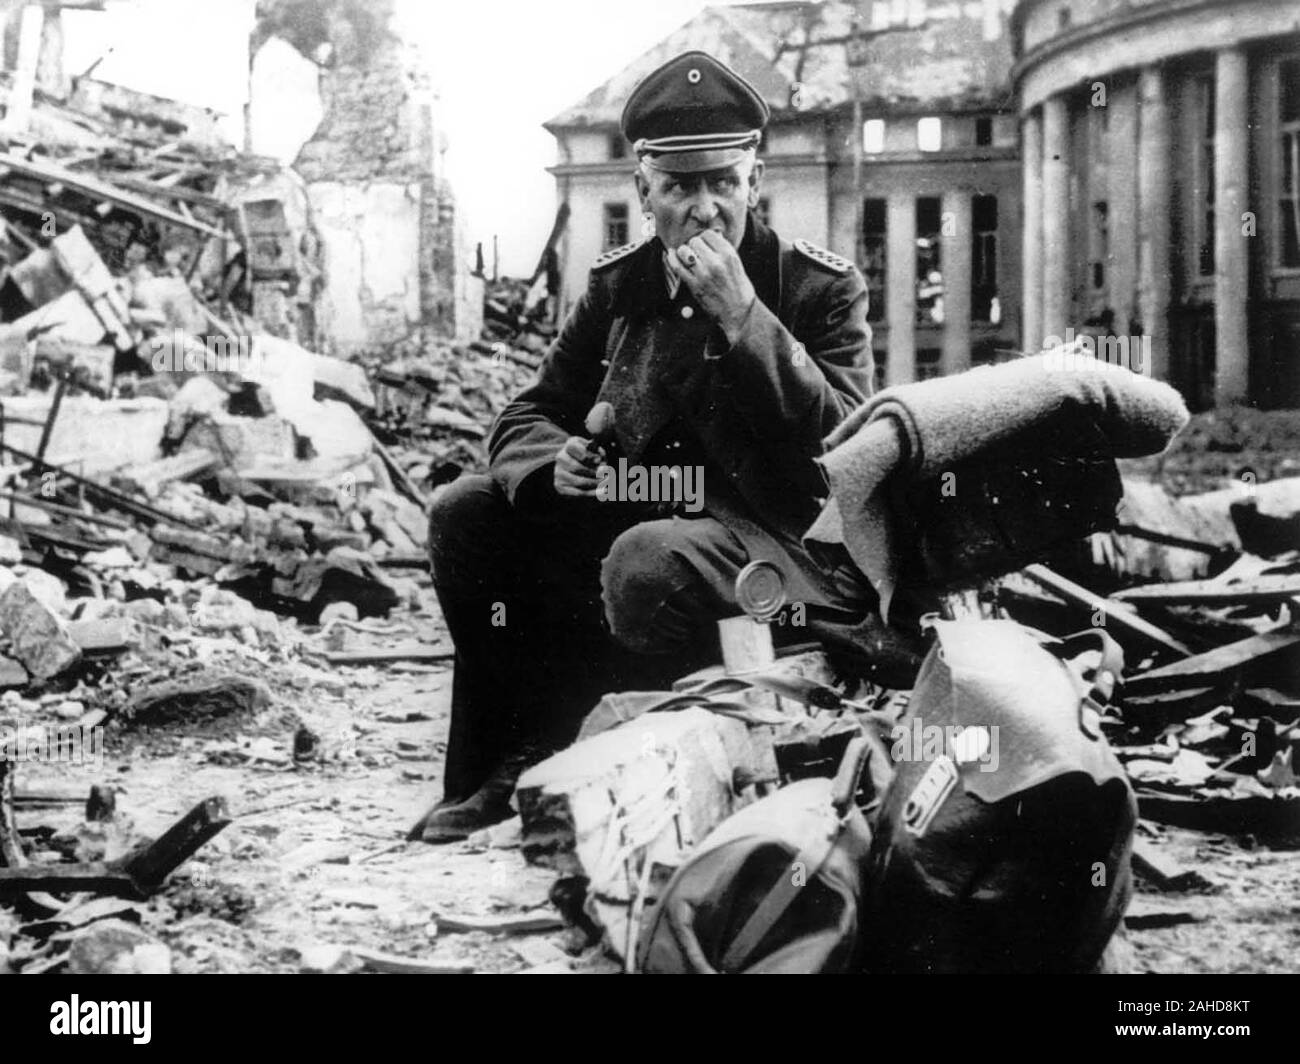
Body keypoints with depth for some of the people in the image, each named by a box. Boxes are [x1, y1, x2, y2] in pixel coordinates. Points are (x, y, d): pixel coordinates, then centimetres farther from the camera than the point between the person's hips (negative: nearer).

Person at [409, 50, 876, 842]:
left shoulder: (823, 288, -4)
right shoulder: (618, 284, 9)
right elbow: (529, 416, 14)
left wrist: (742, 317, -23)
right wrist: (555, 463, -13)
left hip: (777, 534, -6)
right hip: (631, 514, 6)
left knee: (647, 564, -37)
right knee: (468, 514, -7)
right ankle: (512, 762, -3)